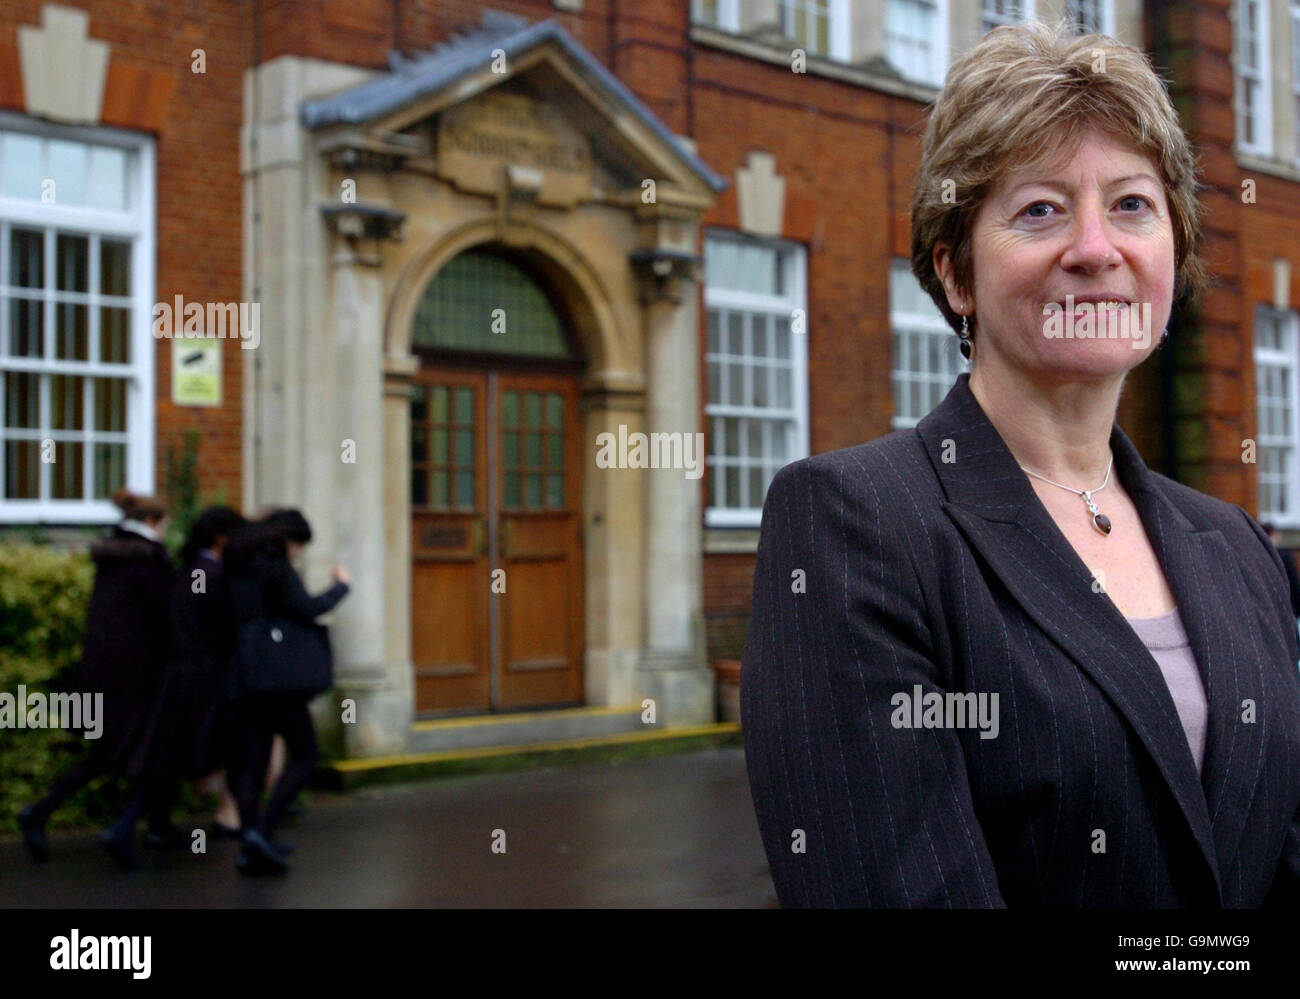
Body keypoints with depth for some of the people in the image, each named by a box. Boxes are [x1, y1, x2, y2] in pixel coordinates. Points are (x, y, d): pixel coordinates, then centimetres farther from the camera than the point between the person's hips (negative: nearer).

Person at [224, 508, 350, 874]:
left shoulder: (238, 569, 18)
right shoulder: (276, 567, -7)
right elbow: (307, 608, -13)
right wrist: (341, 586, 0)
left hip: (247, 676, 8)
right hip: (278, 673, -8)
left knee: (252, 759, 7)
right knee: (303, 755, -1)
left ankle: (250, 850, 3)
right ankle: (263, 831, -14)